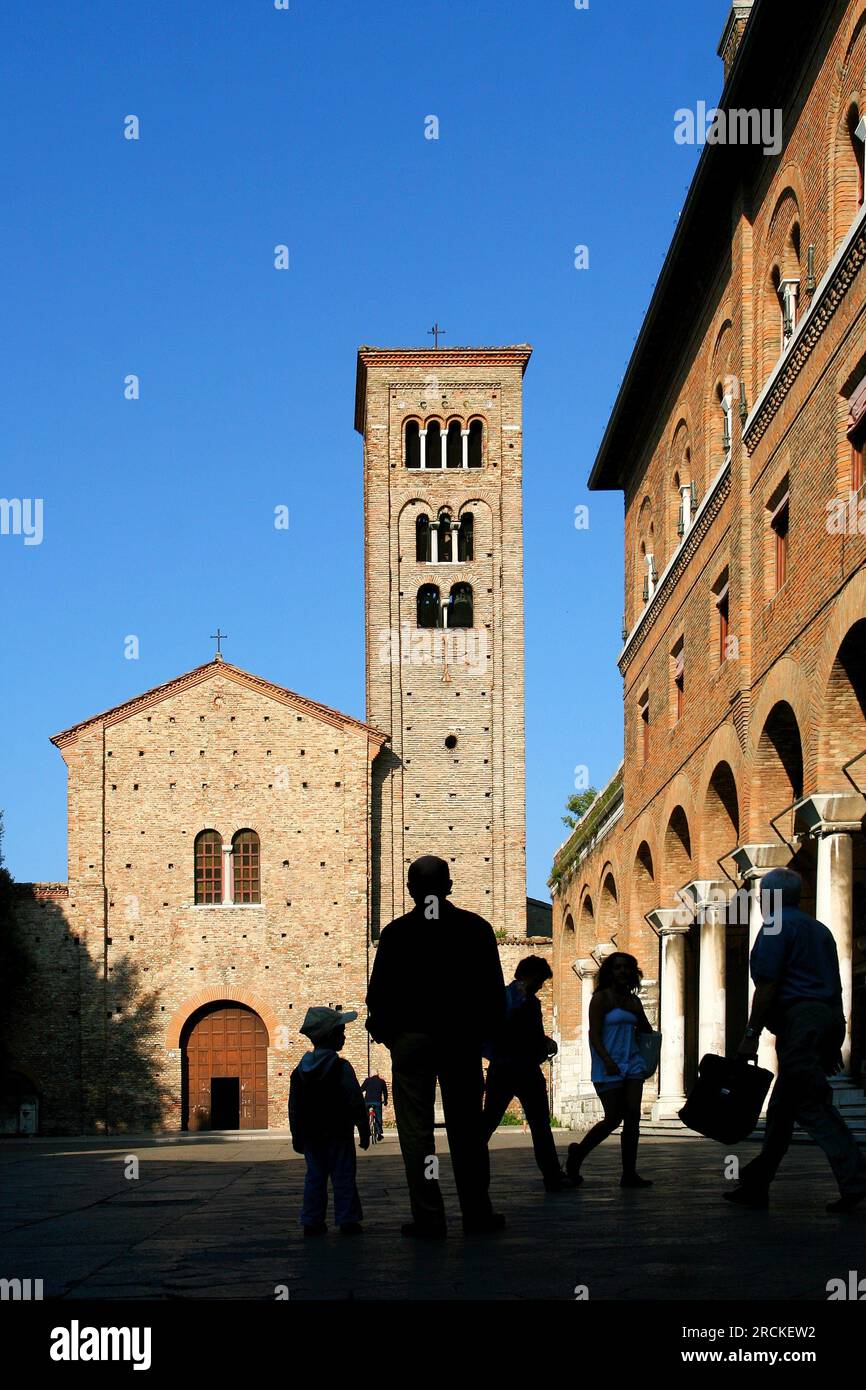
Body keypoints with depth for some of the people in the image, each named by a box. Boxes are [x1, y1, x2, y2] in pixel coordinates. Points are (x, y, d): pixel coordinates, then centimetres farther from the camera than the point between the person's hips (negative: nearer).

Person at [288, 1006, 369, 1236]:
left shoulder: (300, 1071, 4)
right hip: (338, 1135, -4)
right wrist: (364, 1131, -4)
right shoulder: (341, 1068, -12)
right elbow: (356, 1103, -12)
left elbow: (294, 1107, 7)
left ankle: (312, 1222, 8)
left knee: (314, 1177, 10)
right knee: (343, 1177, 1)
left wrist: (297, 1136, 14)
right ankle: (347, 1221, 1)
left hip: (310, 1136, 4)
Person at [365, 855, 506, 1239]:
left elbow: (379, 991, -2)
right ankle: (477, 1214, 11)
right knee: (467, 1128, 9)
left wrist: (383, 1031, 13)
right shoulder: (476, 928, 1)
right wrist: (485, 1031, 14)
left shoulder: (396, 933, -3)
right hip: (462, 1038, 2)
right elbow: (495, 990, 3)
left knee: (416, 1131, 1)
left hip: (411, 1038, -2)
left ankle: (428, 1219, -2)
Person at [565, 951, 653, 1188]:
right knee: (613, 1119, -5)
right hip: (608, 1068, -5)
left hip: (632, 1064, 6)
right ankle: (577, 1153, 18)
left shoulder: (633, 1001, 14)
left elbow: (646, 1031, 25)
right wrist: (607, 1061, -24)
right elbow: (594, 1034, -11)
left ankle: (629, 1174, -1)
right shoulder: (601, 998, -3)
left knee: (632, 1117, -3)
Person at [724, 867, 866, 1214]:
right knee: (782, 1107, 12)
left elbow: (767, 985, -12)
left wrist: (751, 1034, -9)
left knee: (811, 1105, -12)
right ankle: (755, 1184, 16)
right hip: (829, 1019, 9)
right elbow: (833, 986, 22)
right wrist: (832, 1045, 24)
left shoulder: (777, 926, -3)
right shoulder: (819, 929, 23)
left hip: (799, 1020, -9)